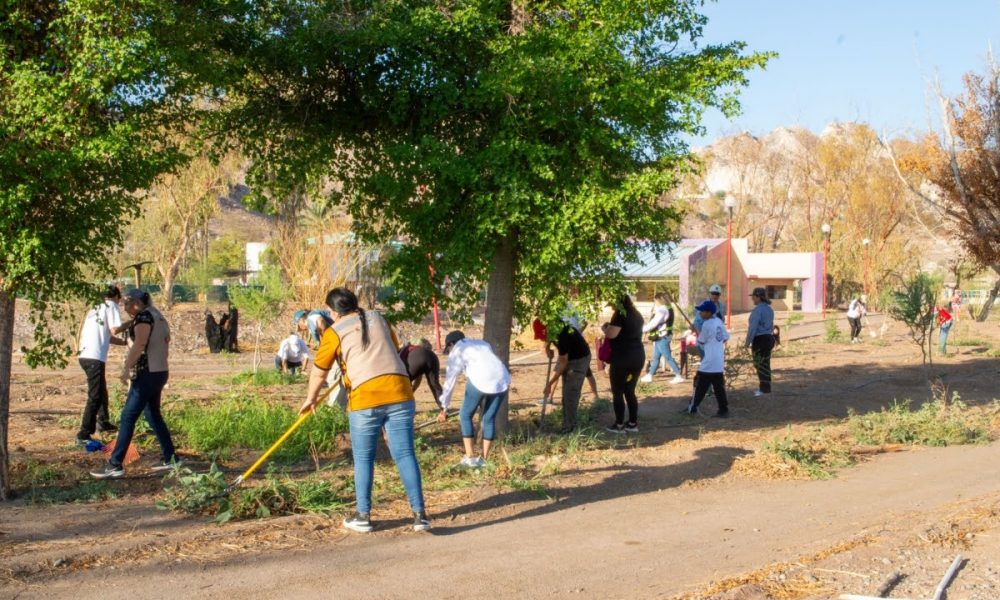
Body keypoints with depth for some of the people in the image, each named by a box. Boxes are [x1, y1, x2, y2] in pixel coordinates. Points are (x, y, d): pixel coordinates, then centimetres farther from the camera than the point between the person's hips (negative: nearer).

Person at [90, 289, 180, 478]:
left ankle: (115, 465, -9)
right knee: (153, 415, 18)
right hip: (160, 372, 10)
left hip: (147, 374, -10)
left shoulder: (143, 316, -10)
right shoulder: (158, 317, 18)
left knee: (127, 417, -8)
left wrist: (126, 369, -24)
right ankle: (171, 459, 22)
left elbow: (139, 344, -23)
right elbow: (165, 349, 20)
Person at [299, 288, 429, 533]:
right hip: (399, 393, 3)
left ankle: (363, 515, 16)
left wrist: (310, 399, 30)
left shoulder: (334, 332, 6)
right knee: (405, 454, 3)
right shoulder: (377, 318, 17)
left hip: (365, 397, -3)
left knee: (363, 459, 11)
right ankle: (419, 513, -1)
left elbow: (318, 372, 13)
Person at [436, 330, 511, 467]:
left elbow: (450, 381, 14)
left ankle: (470, 457, 7)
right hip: (502, 380, 6)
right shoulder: (482, 343, 32)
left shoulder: (457, 351, 15)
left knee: (465, 416, 12)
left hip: (481, 380, -6)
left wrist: (444, 408, 18)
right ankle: (484, 460, 17)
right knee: (489, 418, 17)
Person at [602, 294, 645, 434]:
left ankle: (619, 425, 4)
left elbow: (611, 334, -20)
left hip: (622, 358, -8)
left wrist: (604, 327, 0)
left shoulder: (620, 314, -11)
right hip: (638, 356, 8)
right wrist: (611, 327, 27)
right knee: (630, 391, 16)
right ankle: (633, 423, 15)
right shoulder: (637, 315, 14)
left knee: (618, 392, 2)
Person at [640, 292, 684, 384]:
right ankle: (649, 376, 24)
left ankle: (678, 376, -6)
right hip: (661, 337, 11)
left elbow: (653, 323, -22)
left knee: (668, 357, -7)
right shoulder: (667, 309, 13)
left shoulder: (662, 310, -19)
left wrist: (642, 329, -12)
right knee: (655, 357, 16)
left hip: (662, 338, -11)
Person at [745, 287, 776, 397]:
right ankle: (765, 388, 20)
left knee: (760, 364, 0)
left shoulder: (757, 310, -17)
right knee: (765, 364, 14)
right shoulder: (769, 309, 11)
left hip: (760, 339, -9)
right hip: (769, 338, 9)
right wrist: (770, 336, 21)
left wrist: (748, 341, -13)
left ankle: (764, 388, 1)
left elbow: (753, 327, -19)